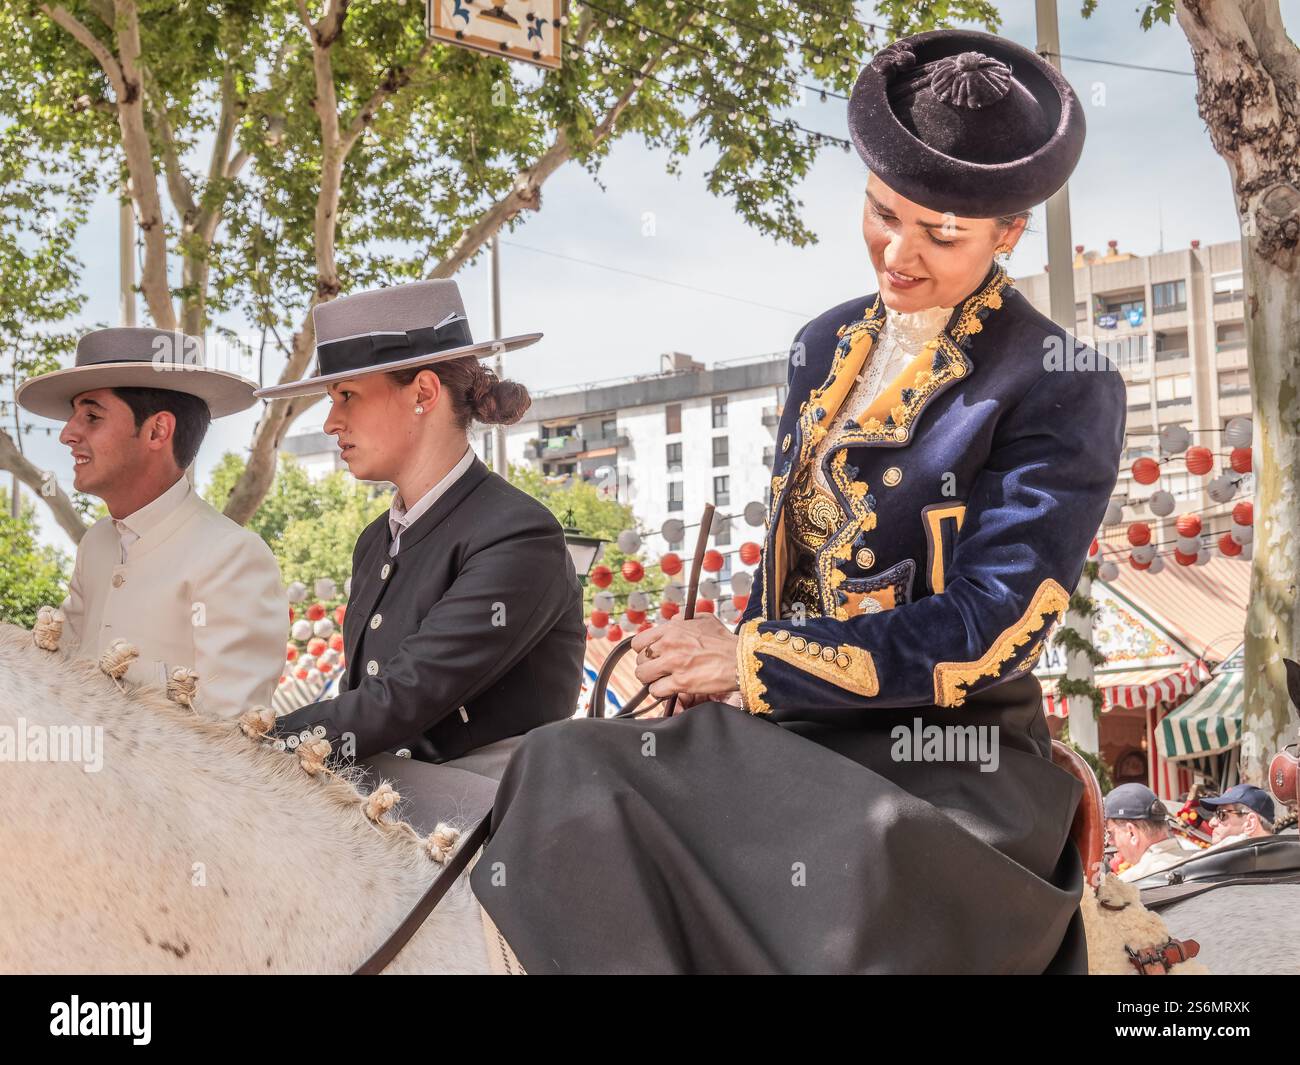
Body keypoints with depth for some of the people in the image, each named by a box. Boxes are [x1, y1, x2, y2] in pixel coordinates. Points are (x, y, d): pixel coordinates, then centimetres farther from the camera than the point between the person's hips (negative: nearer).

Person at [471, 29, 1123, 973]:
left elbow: (985, 636, -13)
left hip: (952, 761, -5)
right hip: (791, 732, 6)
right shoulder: (829, 347, 14)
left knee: (882, 871, -39)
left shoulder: (1066, 390, -6)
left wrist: (747, 657, -12)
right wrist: (733, 672, 0)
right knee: (565, 770, -20)